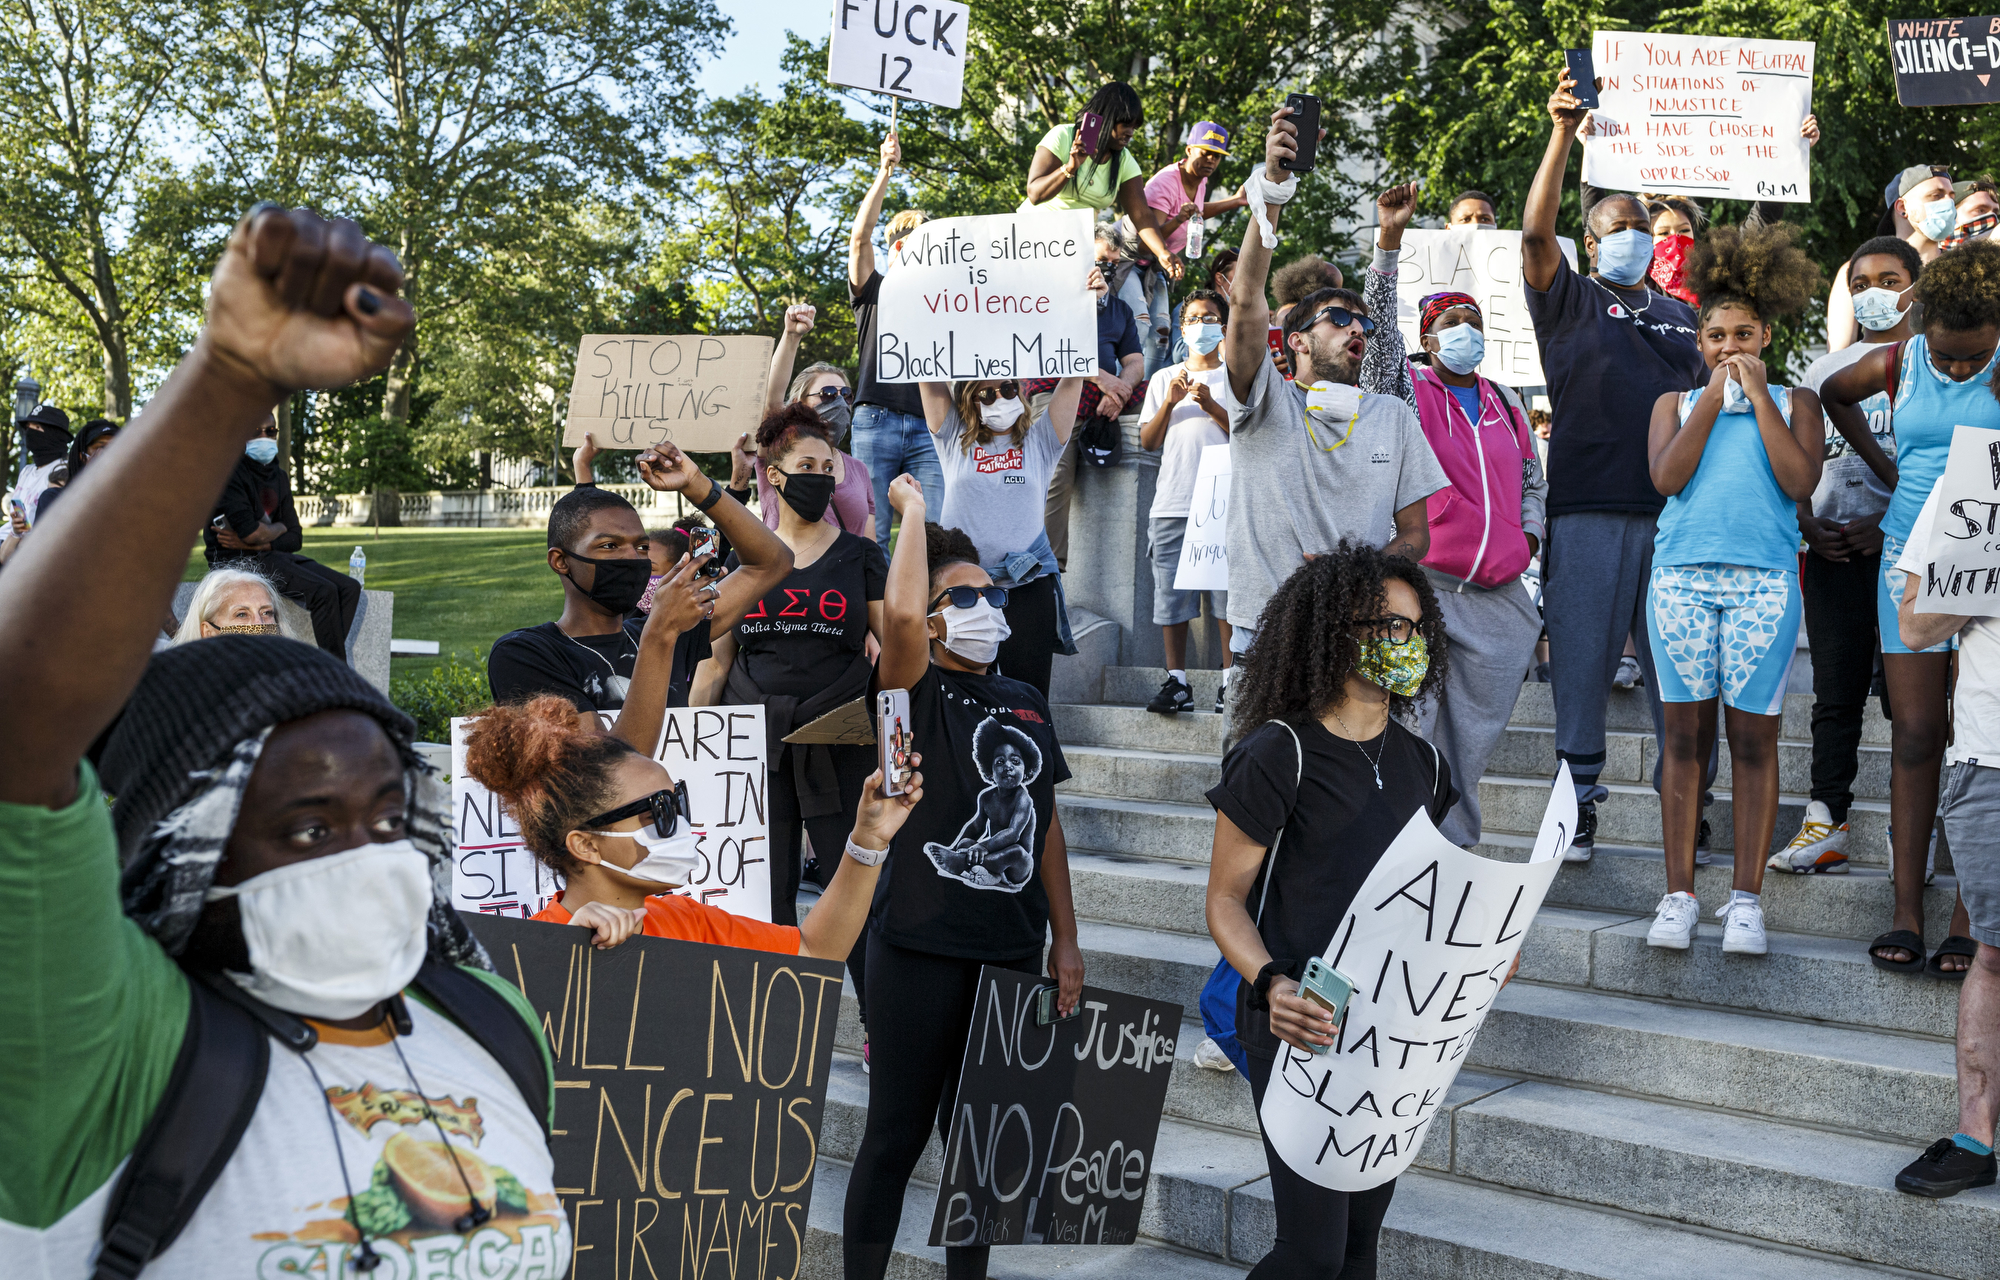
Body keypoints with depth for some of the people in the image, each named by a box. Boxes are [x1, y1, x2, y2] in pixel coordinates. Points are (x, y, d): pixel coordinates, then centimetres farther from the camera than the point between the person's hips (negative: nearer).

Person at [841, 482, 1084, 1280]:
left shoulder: (1027, 705, 12)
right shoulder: (917, 692, -6)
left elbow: (1046, 822, 15)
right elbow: (899, 615, -28)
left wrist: (1065, 940, 12)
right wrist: (914, 508, -14)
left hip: (1012, 952, 6)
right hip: (921, 948, -6)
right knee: (897, 1136, 4)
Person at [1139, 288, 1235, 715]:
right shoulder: (1163, 379, 18)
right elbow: (1148, 441, 13)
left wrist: (1211, 405, -9)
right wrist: (1170, 403, -2)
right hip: (1172, 503, 2)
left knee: (1229, 592, -6)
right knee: (1171, 594, 0)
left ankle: (1231, 681, 0)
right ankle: (1177, 683, 6)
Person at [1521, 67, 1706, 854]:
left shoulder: (1680, 315, 22)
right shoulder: (1570, 301, 8)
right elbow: (1536, 232, -8)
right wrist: (1564, 134, -15)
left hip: (1676, 513, 4)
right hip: (1588, 511, -4)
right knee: (1581, 658, -1)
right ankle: (1578, 803, 8)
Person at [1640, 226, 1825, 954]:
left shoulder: (1792, 403, 12)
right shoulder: (1676, 403, 15)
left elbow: (1799, 482, -5)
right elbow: (1667, 478, -3)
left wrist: (1759, 396, -2)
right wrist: (1713, 397, -1)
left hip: (1764, 582, -1)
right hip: (1681, 577, 1)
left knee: (1754, 737, 0)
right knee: (1685, 735, 1)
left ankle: (1746, 898, 6)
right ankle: (1679, 894, 6)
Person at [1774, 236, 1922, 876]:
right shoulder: (1825, 369, 18)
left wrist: (1890, 521, -13)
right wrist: (1808, 522, 3)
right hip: (1832, 548, 3)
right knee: (1836, 692, 3)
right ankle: (1825, 823, 5)